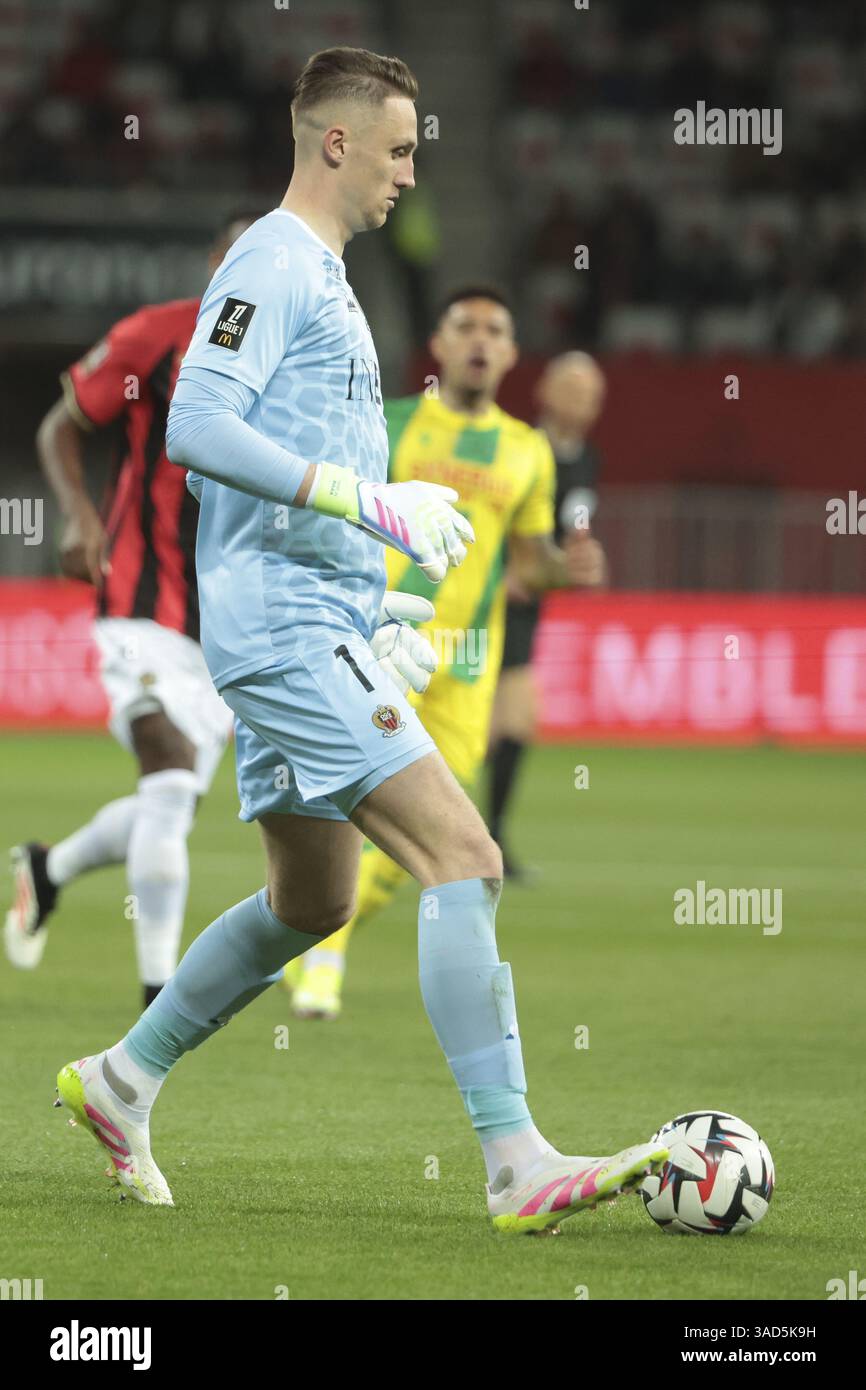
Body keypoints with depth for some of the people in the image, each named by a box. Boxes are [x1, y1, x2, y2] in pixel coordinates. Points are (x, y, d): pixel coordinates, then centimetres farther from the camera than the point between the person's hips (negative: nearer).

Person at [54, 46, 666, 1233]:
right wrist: (365, 503, -25)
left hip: (316, 632, 11)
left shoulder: (322, 277, 20)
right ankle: (518, 1166, -20)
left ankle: (122, 1080, 31)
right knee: (464, 856, -17)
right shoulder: (270, 265, -11)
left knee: (312, 902, 18)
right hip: (287, 630, -11)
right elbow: (196, 428, -23)